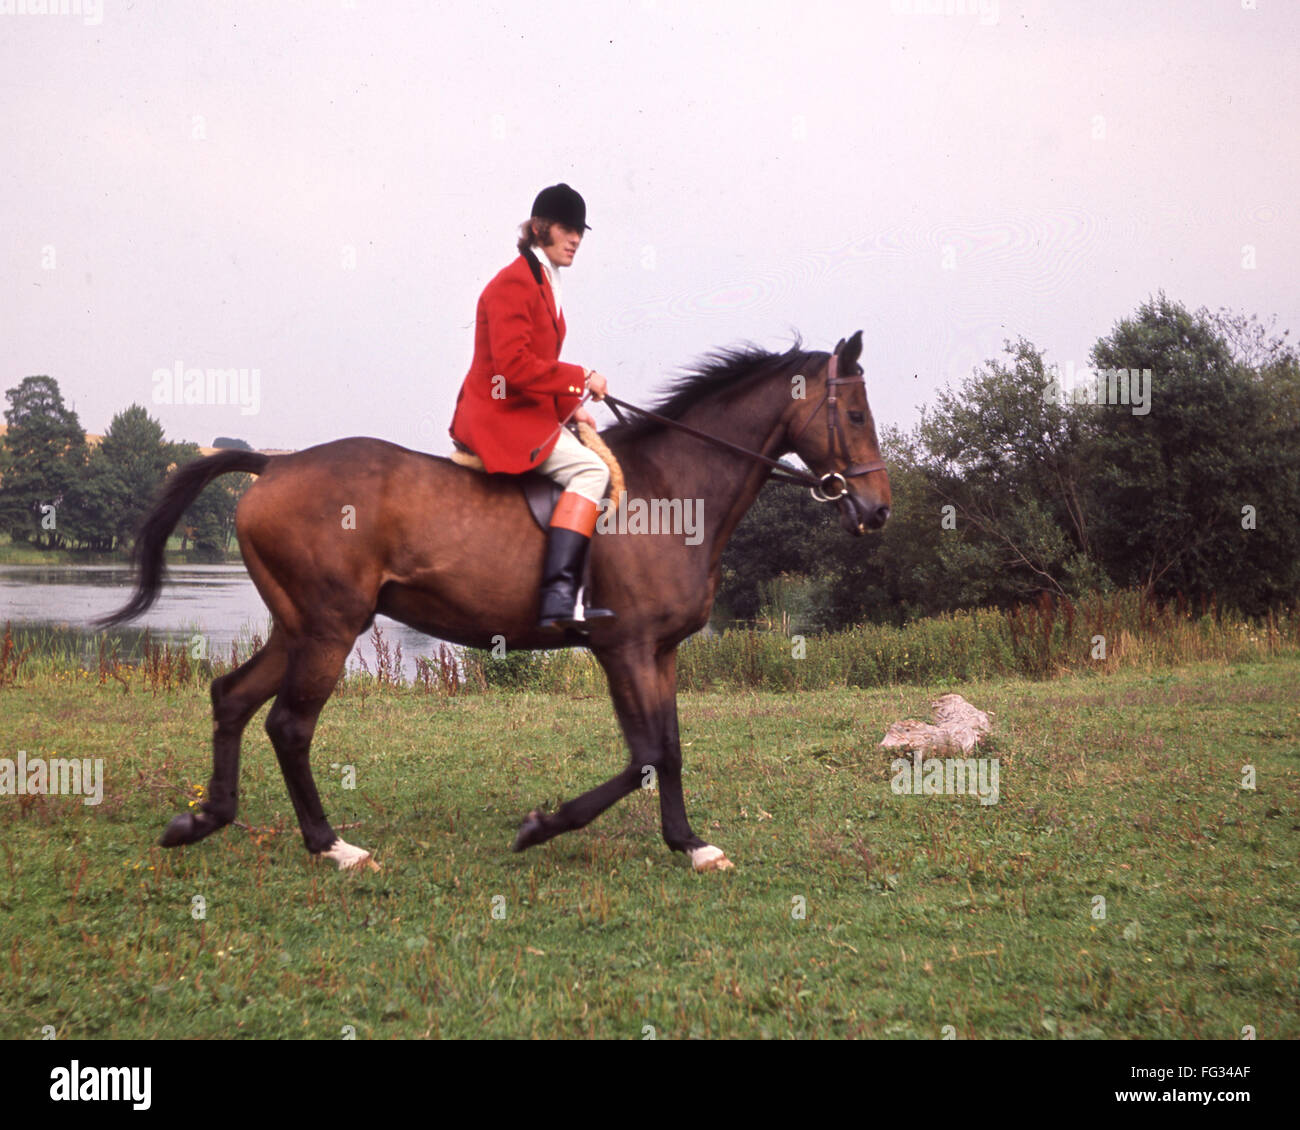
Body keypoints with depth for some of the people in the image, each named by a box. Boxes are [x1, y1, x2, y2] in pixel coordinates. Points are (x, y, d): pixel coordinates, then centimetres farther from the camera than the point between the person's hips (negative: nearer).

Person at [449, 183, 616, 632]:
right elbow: (514, 364, -24)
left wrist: (570, 407, 10)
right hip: (500, 415, -11)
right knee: (590, 468, -23)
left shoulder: (544, 284, 18)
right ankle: (557, 598, -33)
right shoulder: (513, 283, -14)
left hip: (528, 413, 11)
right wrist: (580, 378, -18)